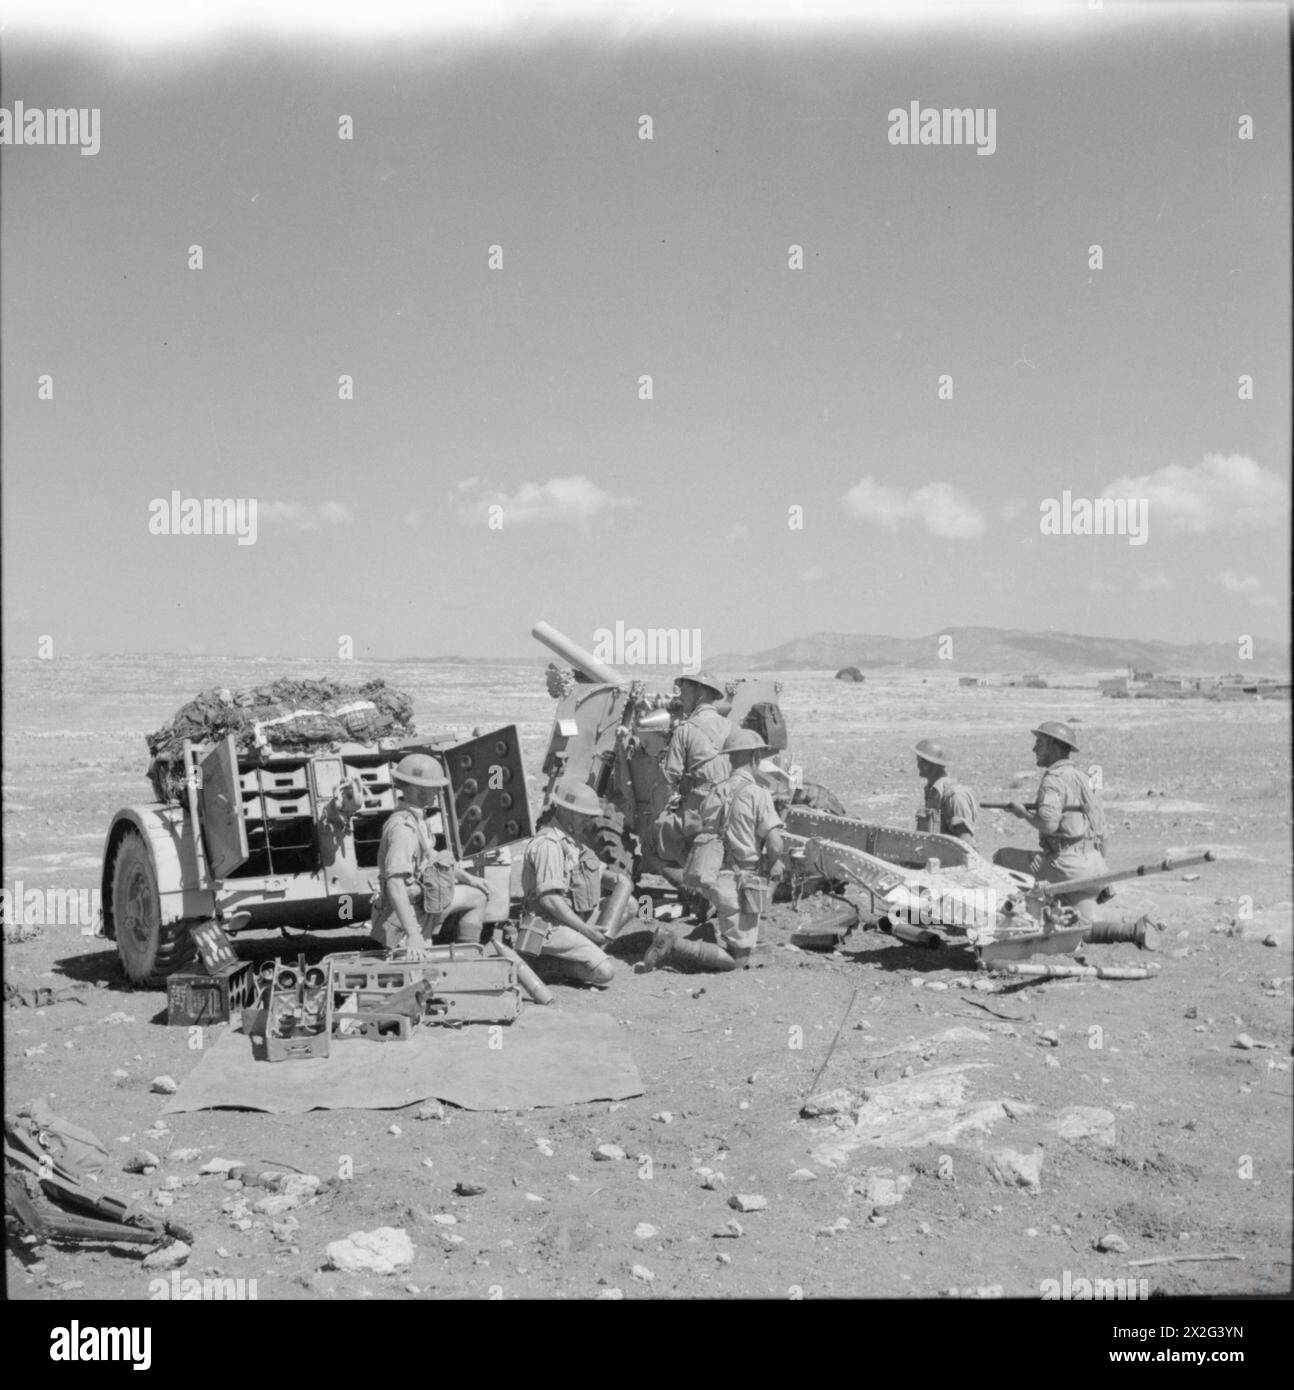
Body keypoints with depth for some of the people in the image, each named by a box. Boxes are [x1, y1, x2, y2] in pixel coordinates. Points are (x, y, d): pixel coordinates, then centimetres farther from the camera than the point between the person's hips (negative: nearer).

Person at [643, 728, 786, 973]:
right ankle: (674, 947, -13)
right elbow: (775, 845, -18)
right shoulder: (756, 793, -12)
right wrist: (770, 866, 5)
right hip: (741, 882, -7)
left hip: (712, 876, 7)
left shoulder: (713, 793, 9)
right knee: (737, 958, 1)